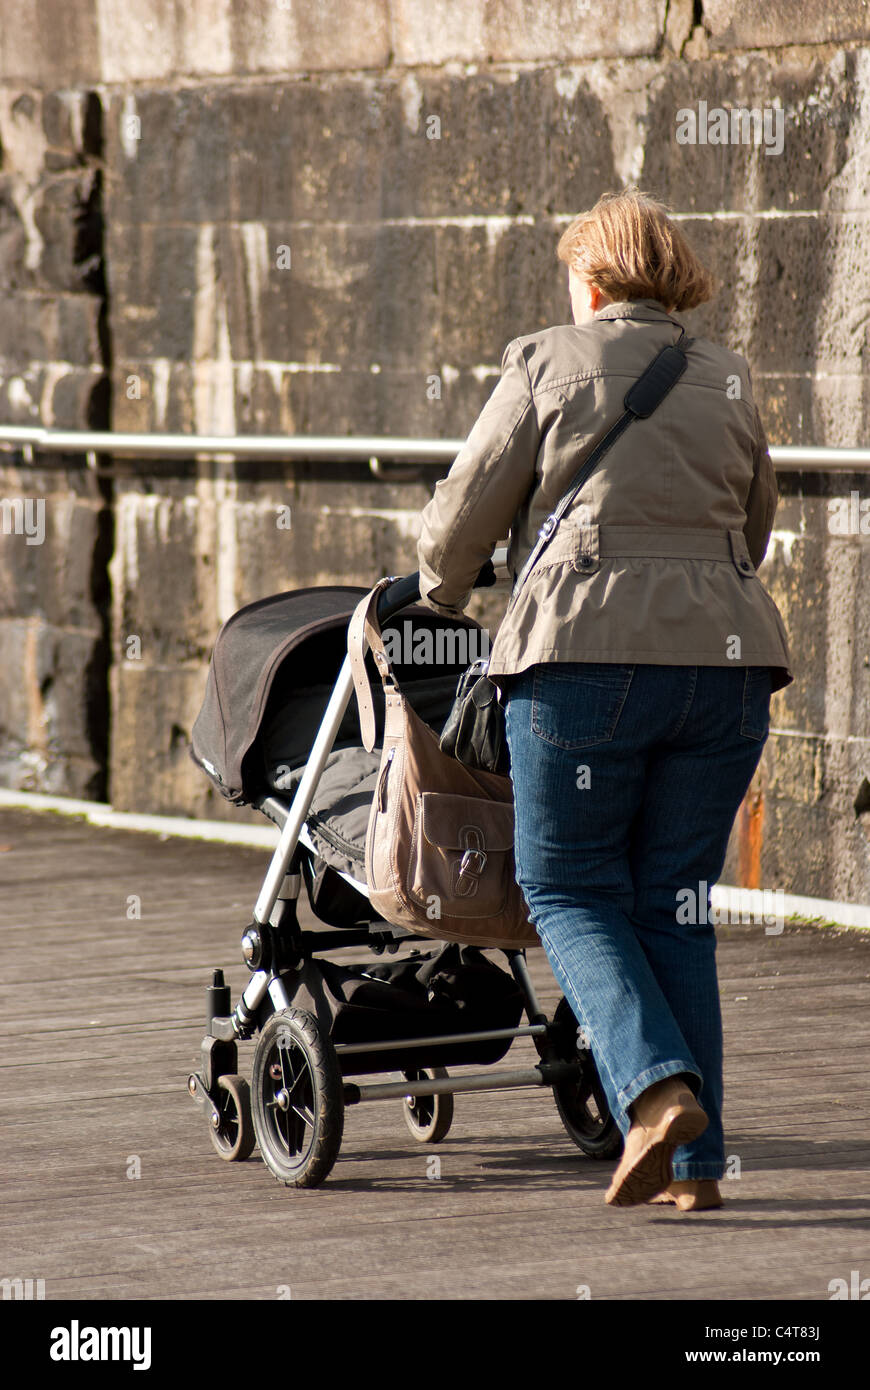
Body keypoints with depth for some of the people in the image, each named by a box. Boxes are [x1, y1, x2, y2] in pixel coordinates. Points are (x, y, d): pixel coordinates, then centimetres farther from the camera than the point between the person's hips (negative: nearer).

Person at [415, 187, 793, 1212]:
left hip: (590, 651, -4)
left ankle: (659, 1088, -14)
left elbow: (464, 512, 6)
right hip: (728, 655, 4)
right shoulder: (727, 381, 16)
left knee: (567, 889, 7)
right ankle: (695, 1162, 7)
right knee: (676, 905, 11)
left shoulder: (549, 366, 3)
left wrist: (436, 601, 24)